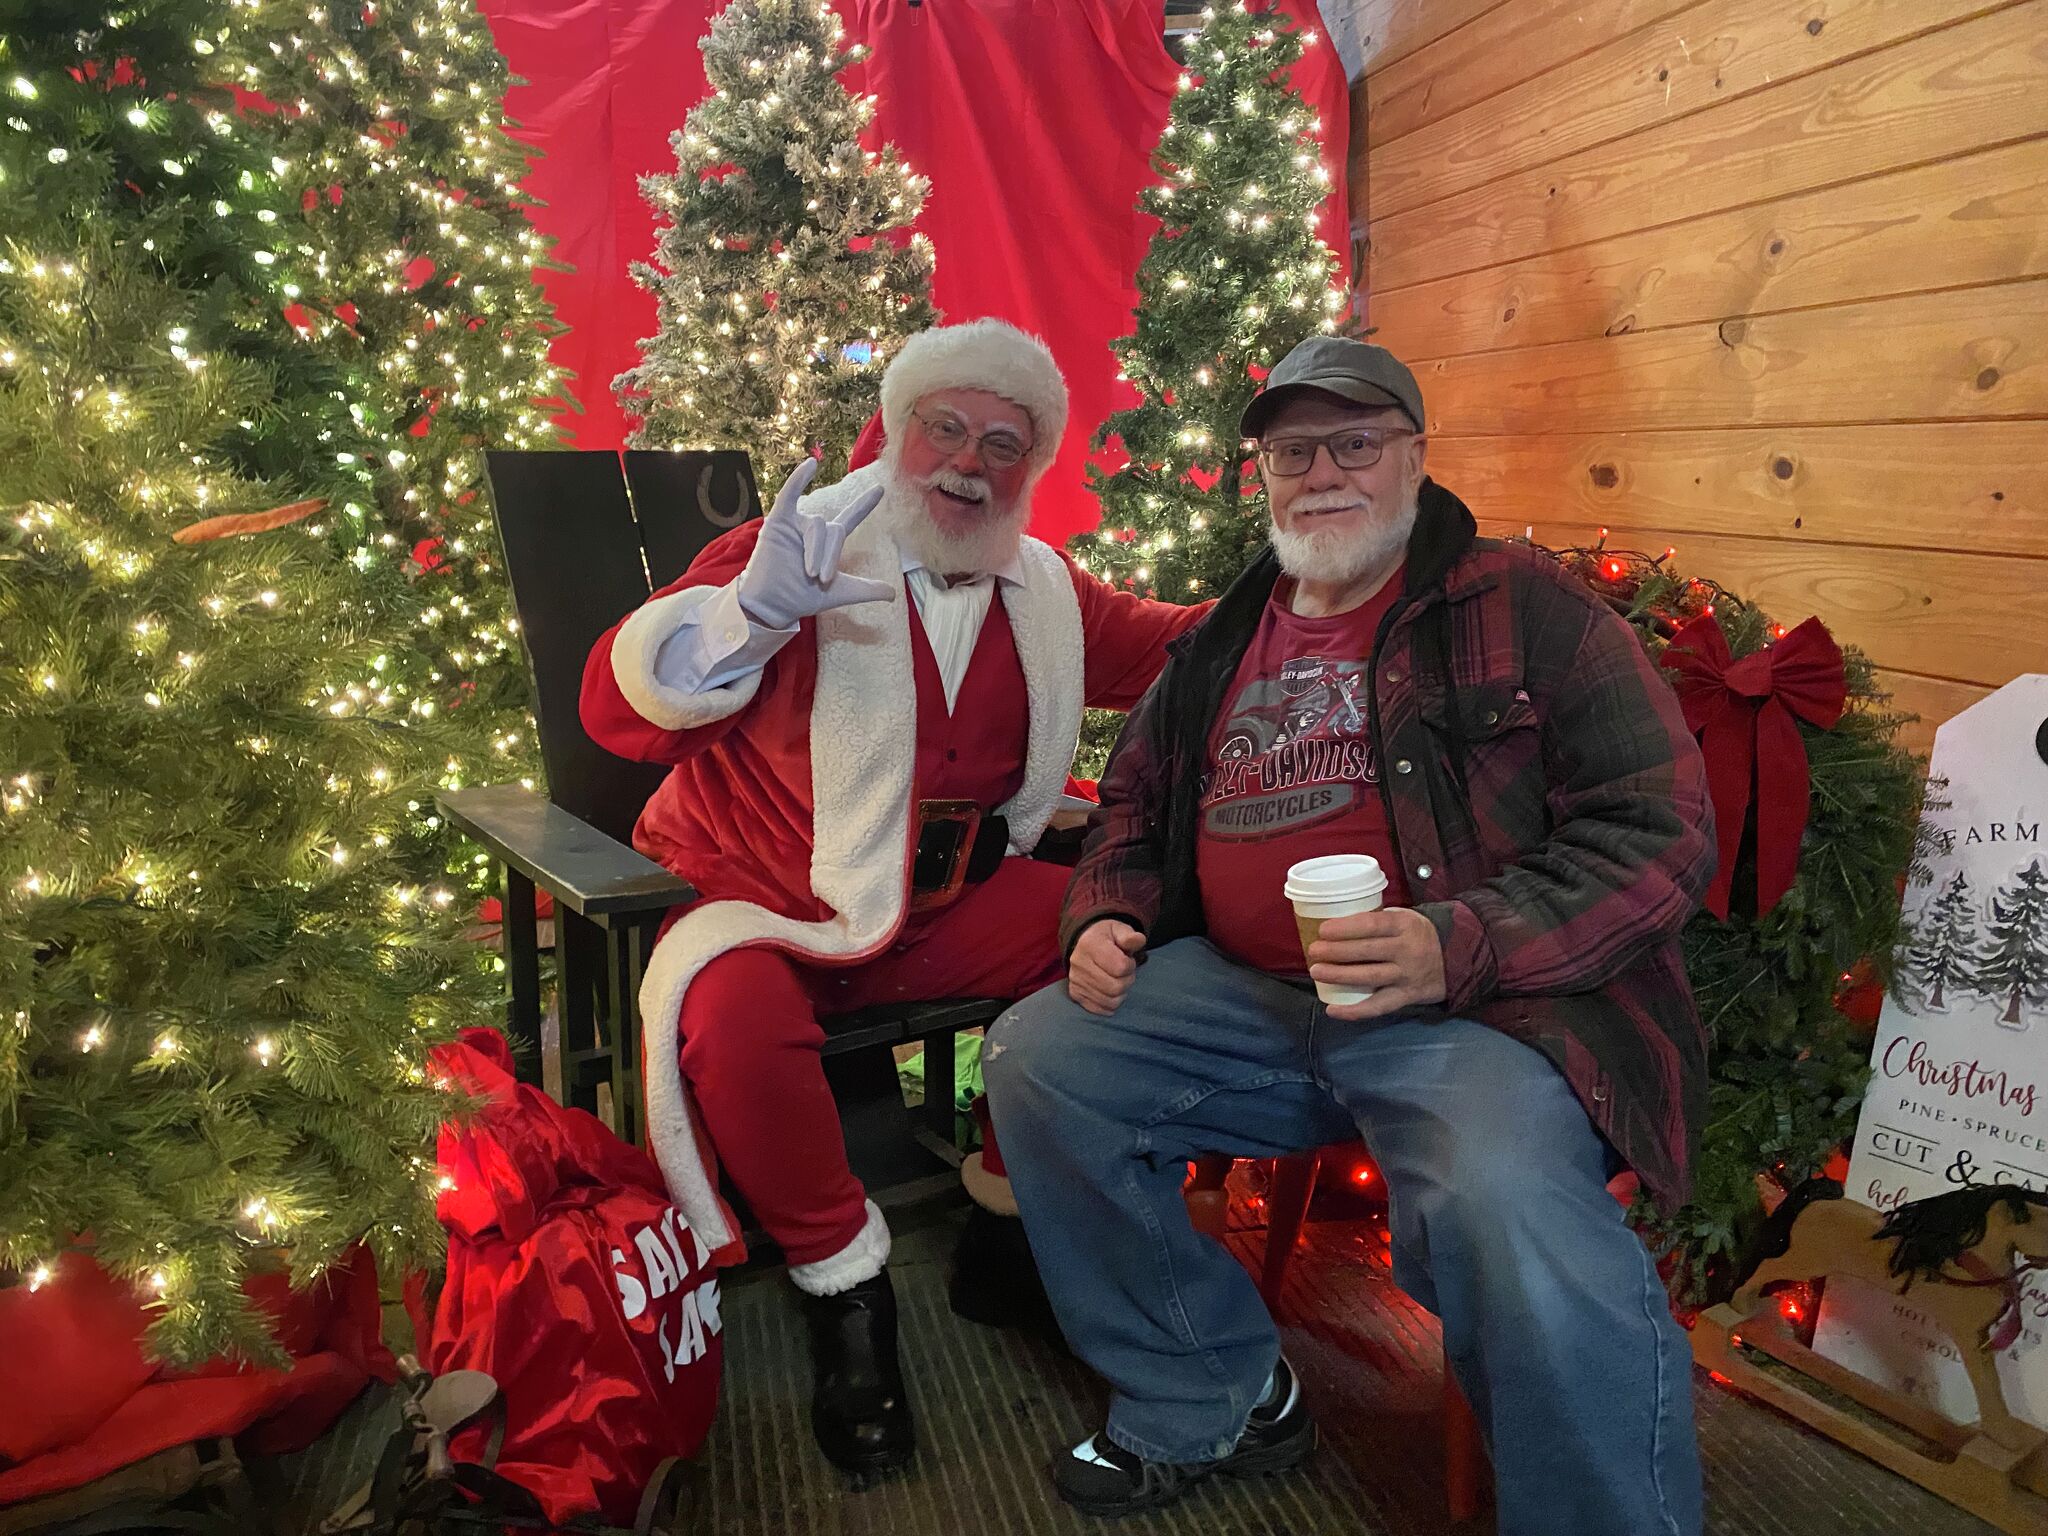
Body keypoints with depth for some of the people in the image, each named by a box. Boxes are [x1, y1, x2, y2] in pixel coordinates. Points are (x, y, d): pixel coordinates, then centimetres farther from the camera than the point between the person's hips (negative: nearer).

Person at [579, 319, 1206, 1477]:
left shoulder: (1047, 590, 8)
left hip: (950, 905, 5)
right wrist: (750, 608, -36)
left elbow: (1167, 650, 22)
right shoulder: (801, 550, -11)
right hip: (768, 909, -5)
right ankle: (846, 1287, -8)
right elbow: (619, 705, -19)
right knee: (735, 1019, -35)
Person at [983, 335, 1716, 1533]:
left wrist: (1459, 946, -21)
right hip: (1243, 1002, 6)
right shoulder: (1221, 647, 17)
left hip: (1475, 1008, -5)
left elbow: (1660, 827, -7)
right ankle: (1213, 1402, 9)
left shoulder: (1524, 606, 0)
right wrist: (1107, 918, 6)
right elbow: (1134, 808, 29)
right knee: (1036, 1057, -8)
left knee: (1508, 1207, -35)